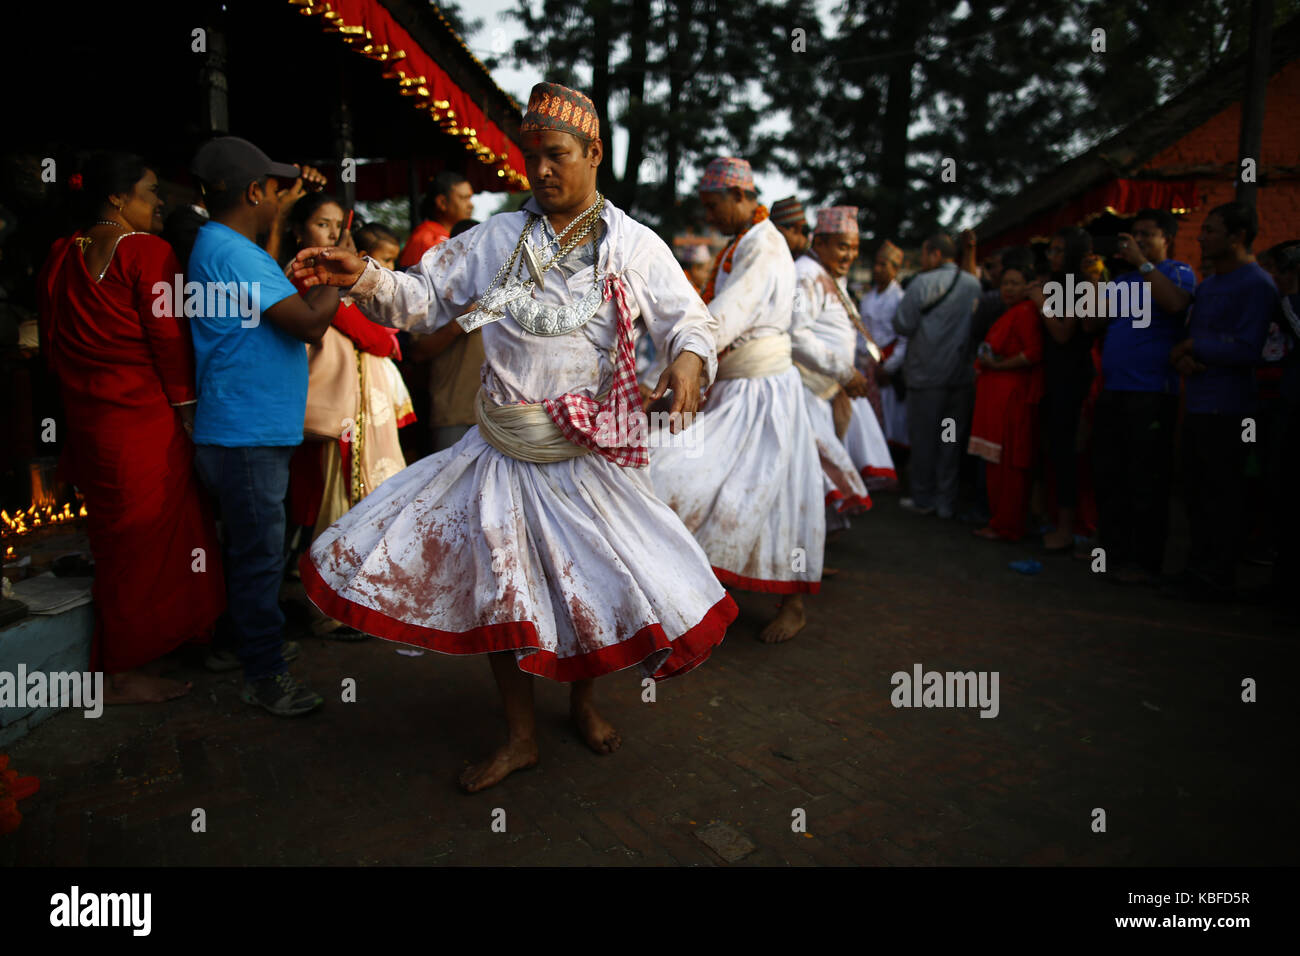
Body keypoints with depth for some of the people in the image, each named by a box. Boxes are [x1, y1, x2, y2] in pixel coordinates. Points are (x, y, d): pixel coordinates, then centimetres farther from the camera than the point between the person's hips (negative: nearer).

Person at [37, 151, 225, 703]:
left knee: (116, 538, 18)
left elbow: (52, 342, 16)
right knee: (144, 540, 1)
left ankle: (119, 663, 31)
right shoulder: (147, 251, -12)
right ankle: (124, 676, 11)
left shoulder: (61, 258, 11)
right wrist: (186, 406, -5)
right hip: (146, 421, -8)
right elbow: (168, 336, -14)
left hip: (87, 422, 8)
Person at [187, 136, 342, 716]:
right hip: (247, 435, -11)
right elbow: (310, 322, -21)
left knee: (254, 551, 20)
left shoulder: (221, 246, 16)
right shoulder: (233, 251, -17)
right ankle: (264, 675, 10)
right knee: (260, 555, -2)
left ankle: (254, 647, 35)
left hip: (252, 432, 11)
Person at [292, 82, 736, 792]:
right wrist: (363, 278, -10)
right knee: (497, 584, 7)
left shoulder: (634, 246, 0)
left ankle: (582, 701, 38)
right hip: (502, 448, 2)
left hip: (590, 453, -2)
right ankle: (520, 737, 26)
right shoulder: (497, 238, 6)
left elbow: (688, 318, -1)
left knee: (601, 581, 6)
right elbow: (424, 299, 8)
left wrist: (689, 358, -23)